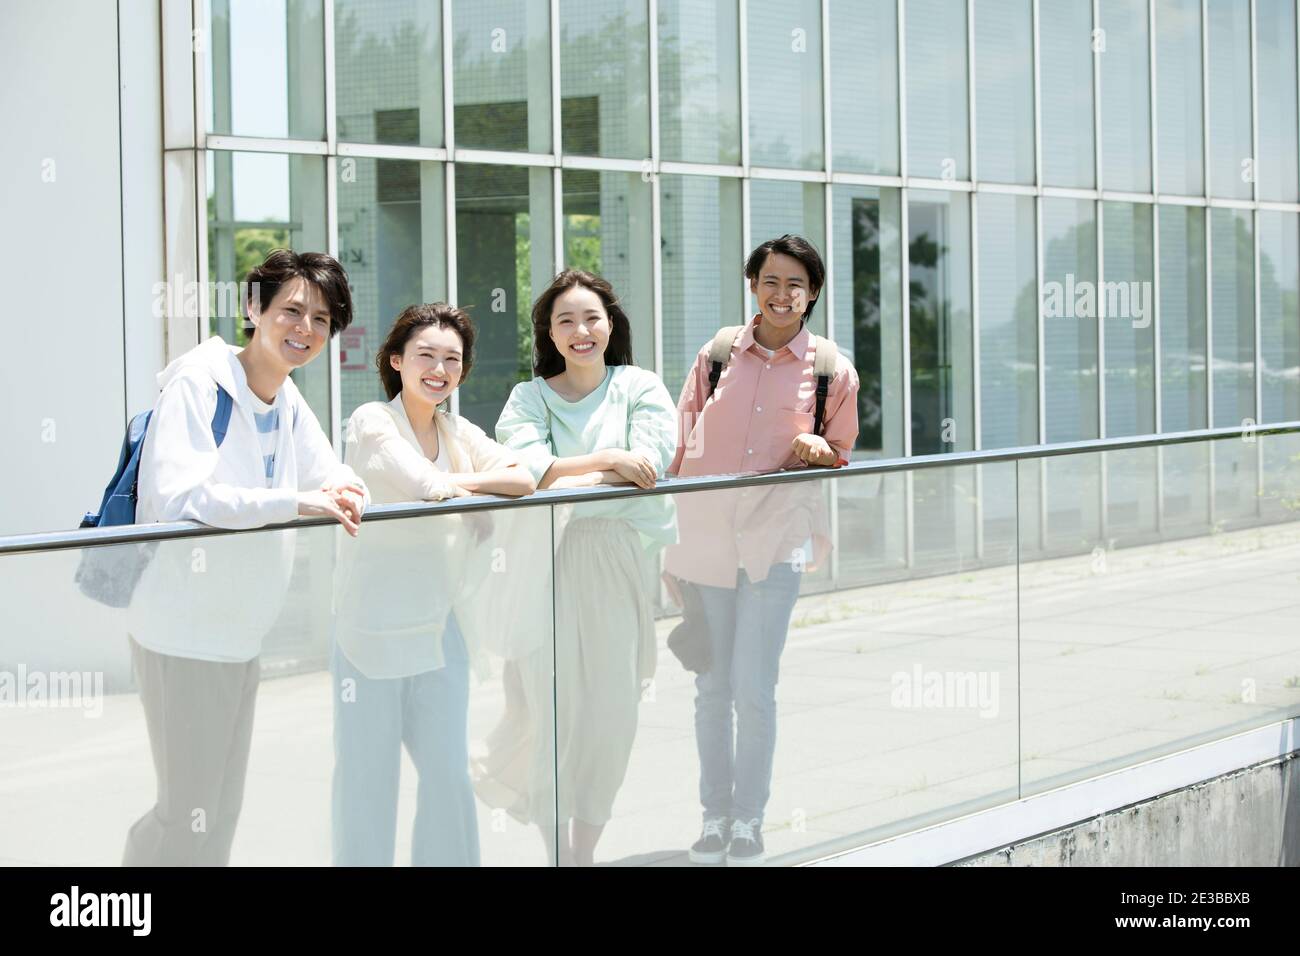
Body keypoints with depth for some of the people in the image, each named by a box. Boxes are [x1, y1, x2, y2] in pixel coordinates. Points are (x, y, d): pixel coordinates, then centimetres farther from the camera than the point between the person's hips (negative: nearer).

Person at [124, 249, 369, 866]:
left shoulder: (288, 401, 9)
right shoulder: (198, 384, -16)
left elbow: (330, 476, 14)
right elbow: (176, 498, -27)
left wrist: (342, 493, -11)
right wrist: (294, 503, -32)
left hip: (241, 634, 9)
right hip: (184, 631, -9)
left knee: (223, 811, 15)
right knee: (190, 815, -6)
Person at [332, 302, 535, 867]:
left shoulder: (460, 434, 11)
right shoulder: (372, 422, -8)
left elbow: (524, 481, -4)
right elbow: (426, 485, -21)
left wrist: (462, 483, -13)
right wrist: (472, 482, -3)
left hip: (439, 625, 6)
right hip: (373, 629, -6)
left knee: (449, 776, 9)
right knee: (367, 781, 2)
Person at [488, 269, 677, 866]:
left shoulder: (641, 388, 8)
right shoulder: (530, 397, 8)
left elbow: (652, 463, -8)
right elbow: (523, 465, -10)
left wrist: (568, 481, -16)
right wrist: (607, 461, -18)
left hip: (620, 564, 1)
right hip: (550, 564, -1)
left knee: (614, 711, 2)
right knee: (553, 709, -3)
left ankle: (587, 846, 16)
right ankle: (556, 848, 8)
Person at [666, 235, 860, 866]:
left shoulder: (833, 371, 2)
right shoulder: (717, 356, 4)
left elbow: (842, 459, 13)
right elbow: (683, 450, 8)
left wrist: (819, 451, -11)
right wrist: (670, 546, 6)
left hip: (777, 537, -2)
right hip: (705, 533, 2)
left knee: (753, 688, -7)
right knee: (711, 687, 9)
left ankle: (749, 821, 10)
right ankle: (714, 816, 22)